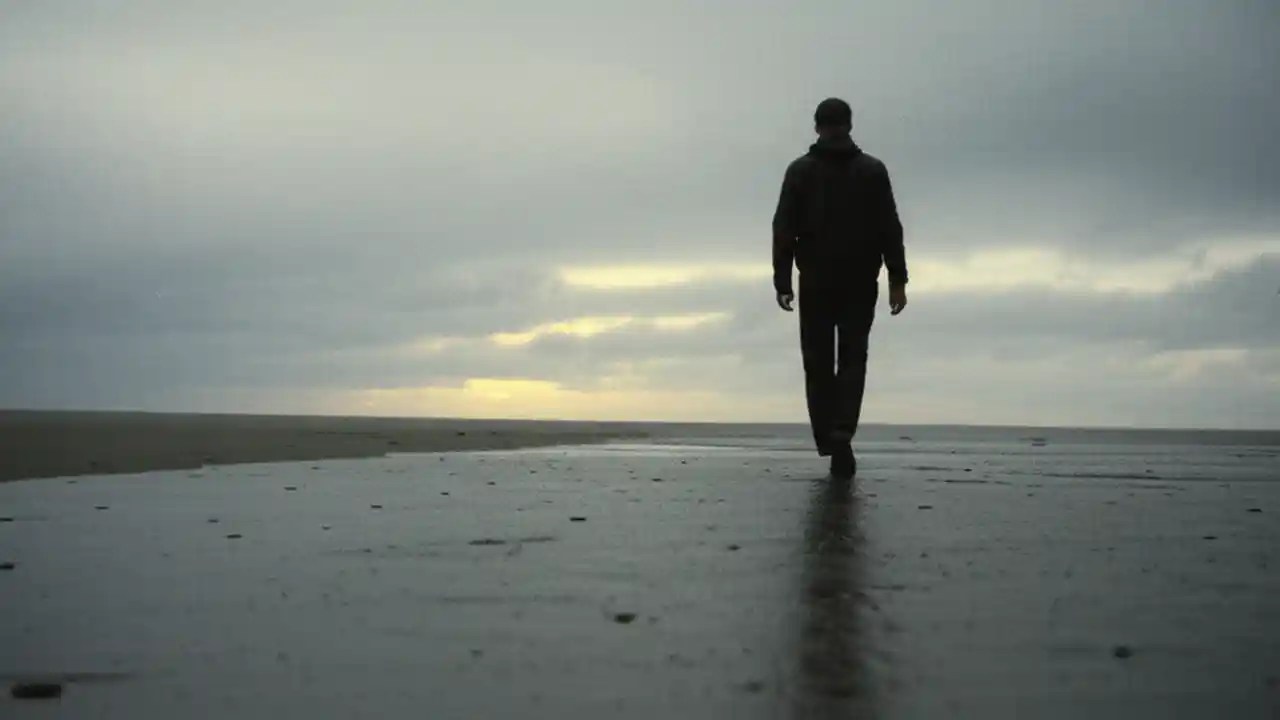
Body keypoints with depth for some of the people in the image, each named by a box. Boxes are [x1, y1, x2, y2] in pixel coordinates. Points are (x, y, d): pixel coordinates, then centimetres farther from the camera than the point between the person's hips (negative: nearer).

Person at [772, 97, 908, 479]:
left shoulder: (800, 170, 2)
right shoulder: (872, 170, 4)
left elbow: (784, 229, -3)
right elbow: (890, 229, -1)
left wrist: (782, 282, -2)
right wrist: (897, 280, 0)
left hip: (815, 284, 0)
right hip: (860, 284, 0)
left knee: (818, 363, 9)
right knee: (853, 359, 7)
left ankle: (828, 441, 5)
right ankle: (842, 432, -13)